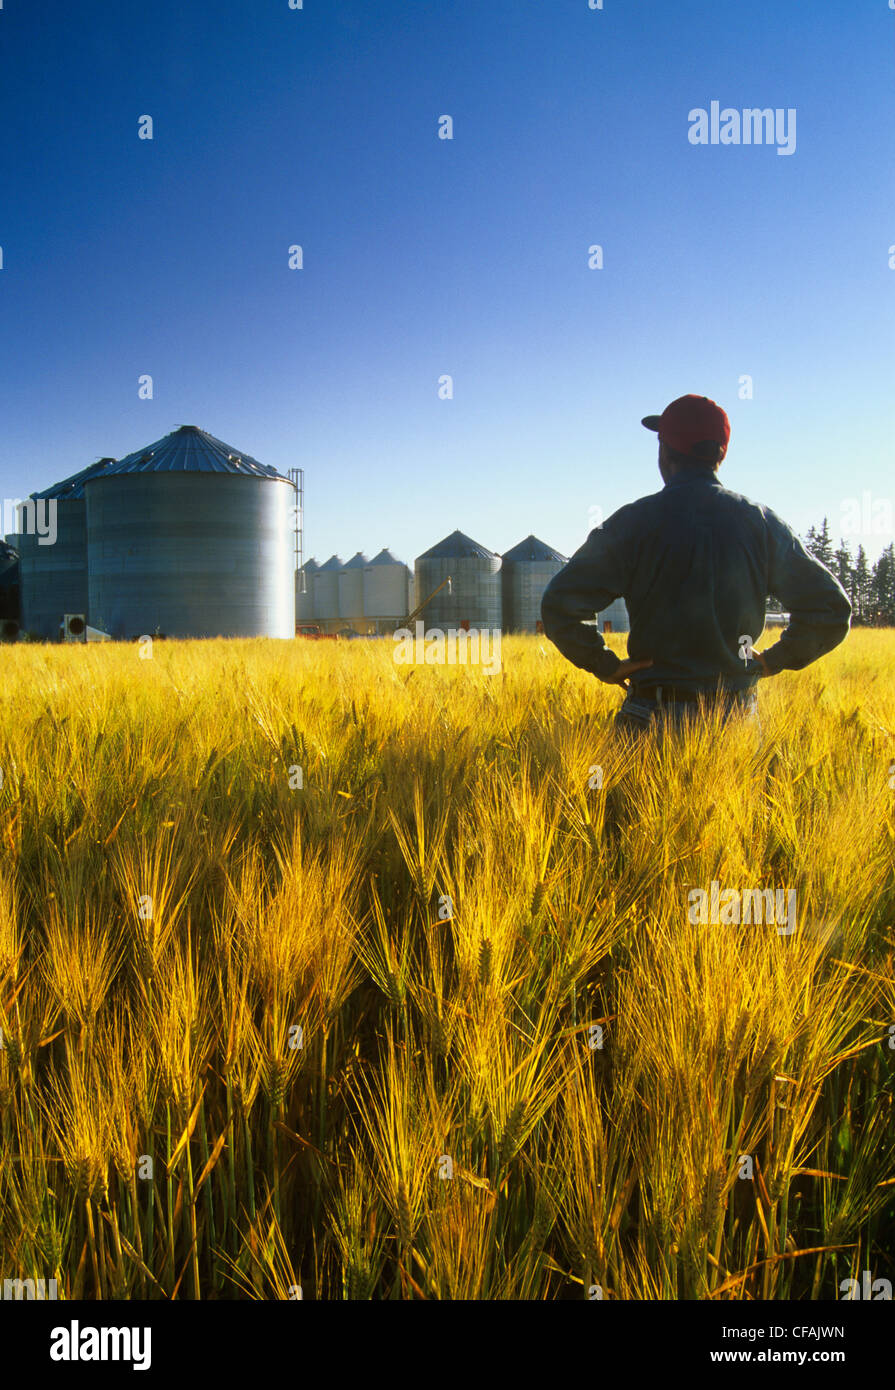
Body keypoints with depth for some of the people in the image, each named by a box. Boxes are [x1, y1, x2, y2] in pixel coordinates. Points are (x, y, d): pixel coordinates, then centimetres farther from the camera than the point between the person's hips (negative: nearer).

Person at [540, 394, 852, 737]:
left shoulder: (634, 522, -5)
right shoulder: (761, 522, 3)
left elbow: (559, 606, -12)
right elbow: (831, 609, 4)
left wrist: (607, 666, -2)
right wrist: (774, 660, 11)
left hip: (656, 720, -2)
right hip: (739, 714, 3)